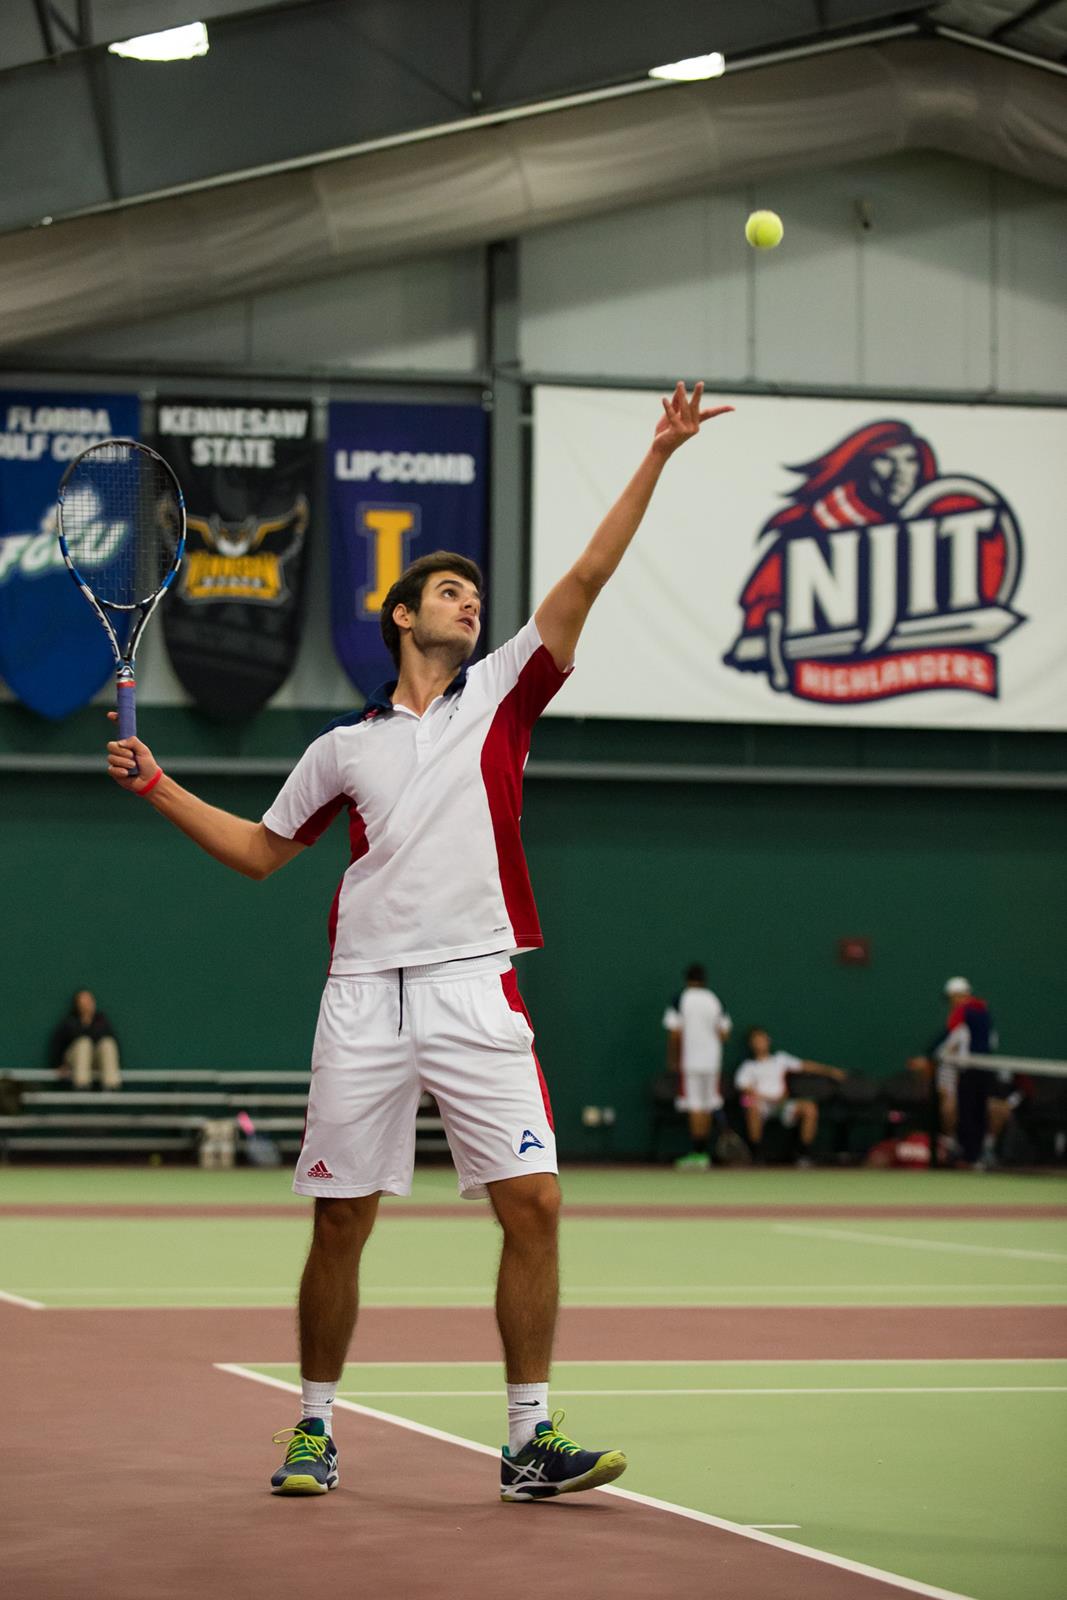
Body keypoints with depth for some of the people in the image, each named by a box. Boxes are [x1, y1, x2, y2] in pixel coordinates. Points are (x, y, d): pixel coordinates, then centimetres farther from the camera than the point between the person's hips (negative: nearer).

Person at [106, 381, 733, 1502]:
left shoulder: (500, 695, 11)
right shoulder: (344, 745, 15)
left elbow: (585, 578, 4)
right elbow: (261, 850, 26)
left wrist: (657, 456, -3)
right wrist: (159, 787, 17)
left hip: (475, 989, -1)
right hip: (364, 996, 1)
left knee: (532, 1204, -10)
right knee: (340, 1222, 2)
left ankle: (531, 1440, -4)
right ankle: (313, 1429, 17)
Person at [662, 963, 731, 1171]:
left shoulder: (680, 1000, -4)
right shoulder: (715, 1001, 6)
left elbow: (675, 1033, -8)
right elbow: (724, 1034, 6)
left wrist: (672, 1058, 1)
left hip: (689, 1060, -4)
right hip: (712, 1060, 4)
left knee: (695, 1107, -6)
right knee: (706, 1108, 11)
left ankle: (697, 1153, -11)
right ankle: (703, 1153, 13)